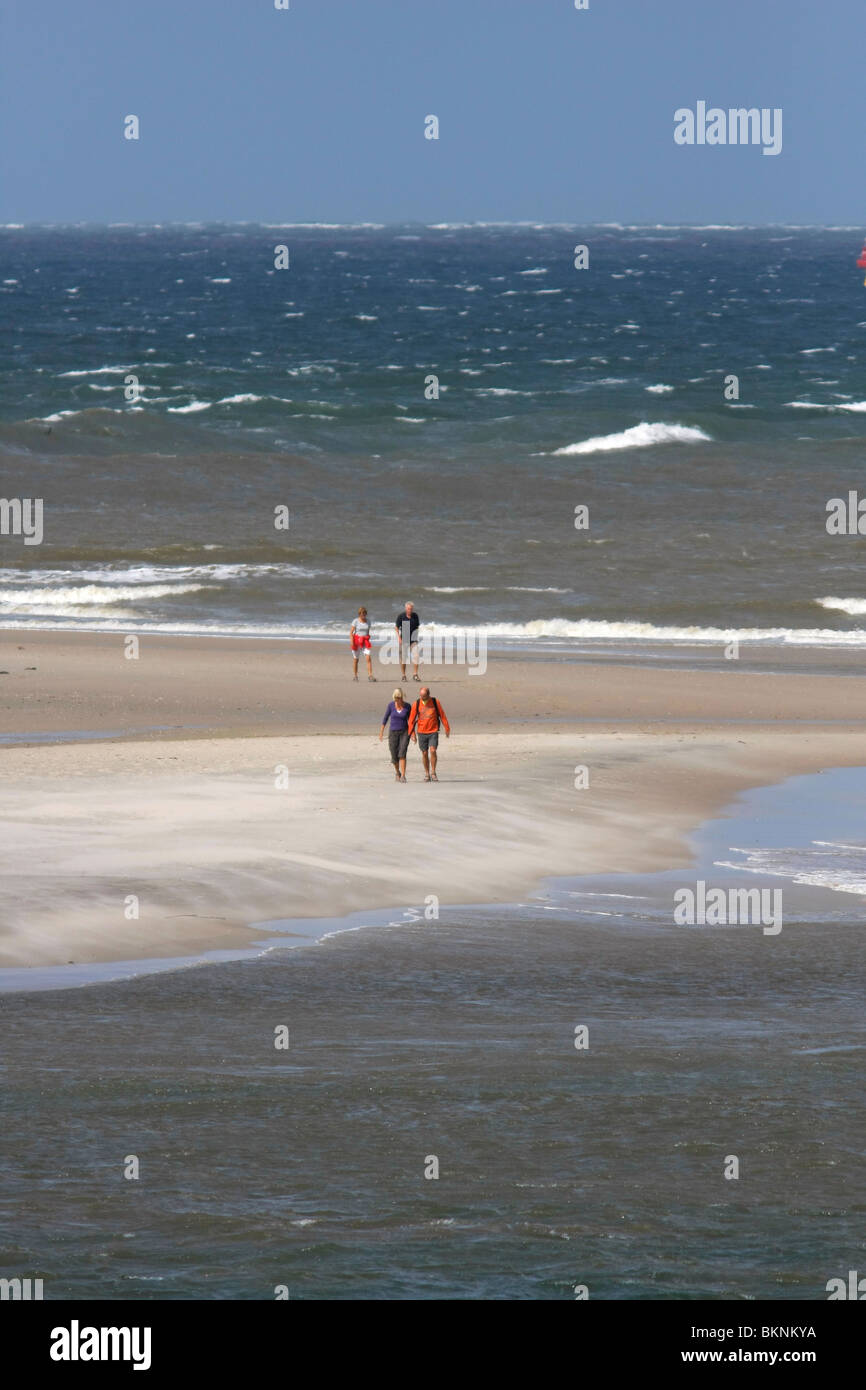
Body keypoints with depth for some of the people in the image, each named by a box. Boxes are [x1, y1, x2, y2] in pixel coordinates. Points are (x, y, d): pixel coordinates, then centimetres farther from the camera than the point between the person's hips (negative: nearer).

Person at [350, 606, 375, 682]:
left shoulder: (368, 621, 6)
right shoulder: (356, 621, -6)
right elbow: (351, 632, -7)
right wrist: (351, 641, -18)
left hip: (365, 642, 2)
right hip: (357, 641, -2)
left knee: (369, 658, -12)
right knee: (356, 659, 6)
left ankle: (370, 675, -15)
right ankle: (355, 676, 20)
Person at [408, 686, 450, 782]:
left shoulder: (435, 702, -3)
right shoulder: (416, 704, -1)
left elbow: (442, 715, 5)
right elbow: (412, 719, 2)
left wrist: (447, 728, 7)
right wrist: (412, 733, -2)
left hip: (433, 732, -1)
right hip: (421, 733, 1)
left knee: (433, 751, -15)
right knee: (425, 753, 5)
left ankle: (433, 773, -4)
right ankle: (427, 774, 17)